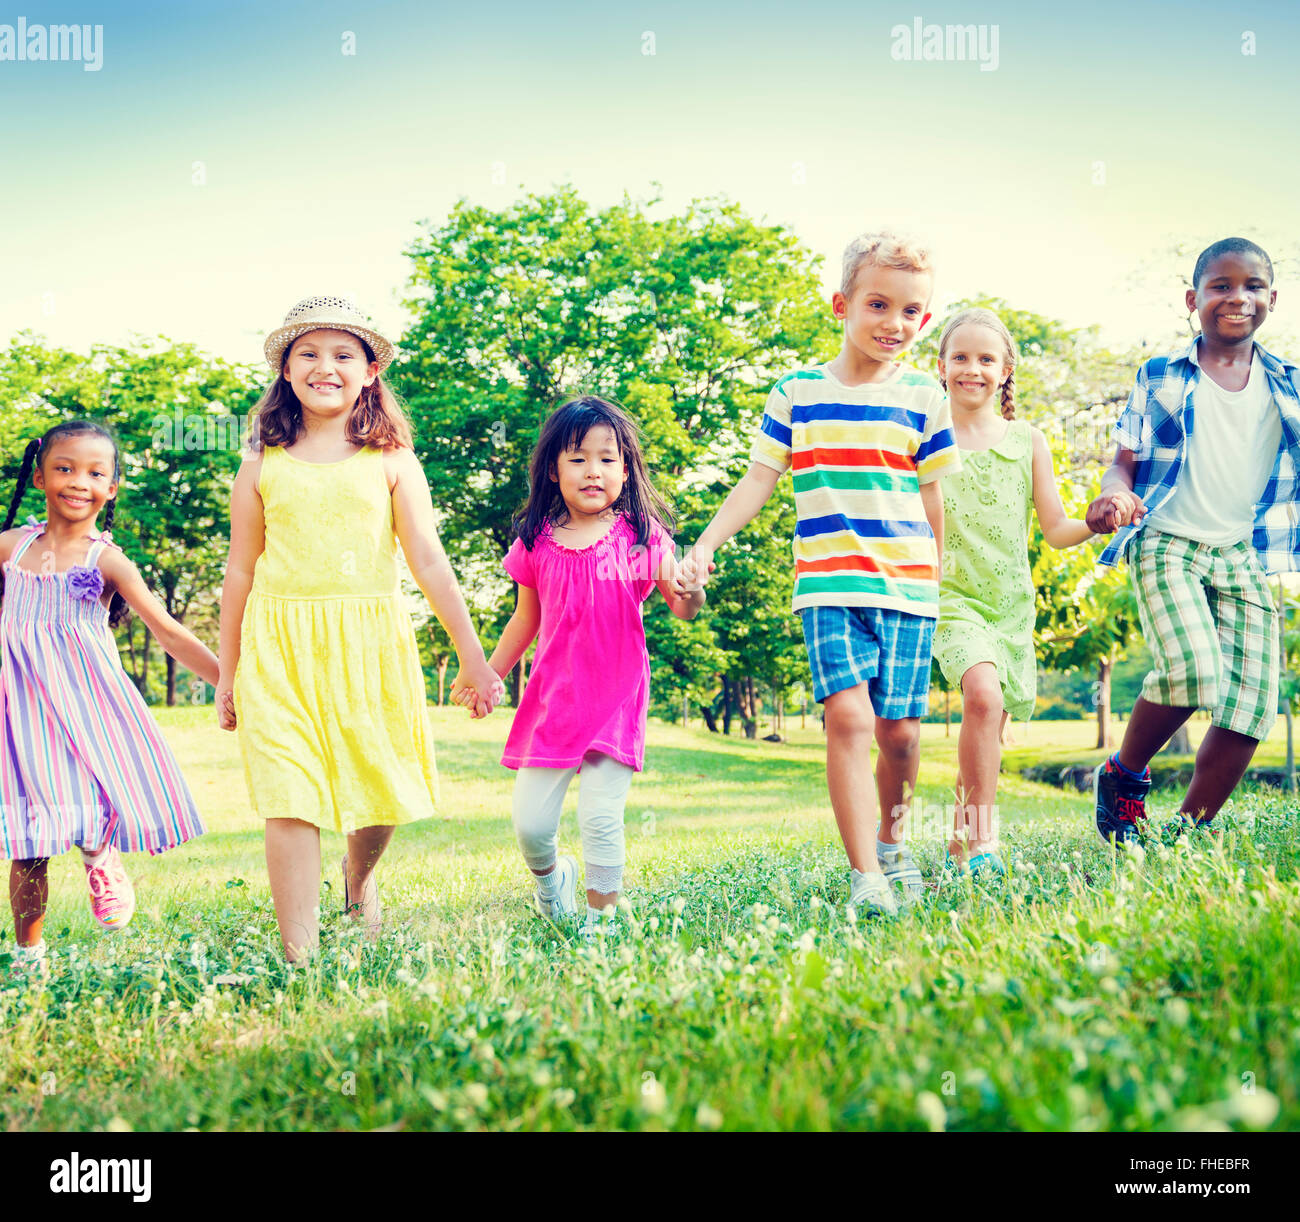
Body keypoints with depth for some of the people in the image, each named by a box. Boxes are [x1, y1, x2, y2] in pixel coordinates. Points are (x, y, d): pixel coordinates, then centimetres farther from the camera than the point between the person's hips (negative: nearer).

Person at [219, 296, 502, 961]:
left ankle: (359, 876, 41)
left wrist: (473, 657, 1)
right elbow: (240, 573, 12)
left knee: (377, 787, 7)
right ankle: (298, 954, -2)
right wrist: (227, 674, 14)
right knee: (290, 801, -7)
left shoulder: (390, 462, 4)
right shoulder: (263, 466, 6)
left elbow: (430, 563, 3)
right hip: (281, 651, 0)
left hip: (370, 644, 0)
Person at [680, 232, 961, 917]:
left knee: (900, 728, 2)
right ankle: (864, 876, -15)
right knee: (849, 715, -17)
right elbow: (757, 482, 8)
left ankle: (890, 840, 30)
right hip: (830, 584, -1)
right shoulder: (798, 394, 5)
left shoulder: (924, 399, 8)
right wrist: (703, 546, -1)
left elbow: (933, 501, 13)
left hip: (909, 589, 2)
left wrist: (940, 580, 16)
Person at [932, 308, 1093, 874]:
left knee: (988, 729, 9)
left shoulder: (1027, 441, 7)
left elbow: (1056, 530, 6)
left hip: (1011, 604, 3)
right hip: (951, 597, -3)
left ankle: (962, 842, 29)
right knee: (983, 694, -28)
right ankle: (981, 841, -21)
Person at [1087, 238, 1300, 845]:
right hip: (1166, 544, -3)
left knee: (1251, 705, -6)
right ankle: (1123, 774, 0)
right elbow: (1125, 459, 7)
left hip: (1244, 557, 3)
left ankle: (1189, 830, 10)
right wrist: (1113, 495, -15)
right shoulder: (1160, 378, 7)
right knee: (1193, 669, -26)